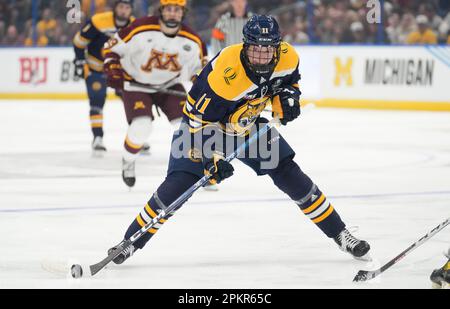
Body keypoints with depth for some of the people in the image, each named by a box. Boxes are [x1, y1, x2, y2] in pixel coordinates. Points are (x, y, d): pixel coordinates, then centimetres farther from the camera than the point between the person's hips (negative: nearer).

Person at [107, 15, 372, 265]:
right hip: (202, 123, -5)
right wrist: (211, 157, -37)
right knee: (178, 184, -18)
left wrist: (287, 96, -13)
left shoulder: (287, 57, -19)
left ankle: (340, 234, 11)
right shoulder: (226, 74, -37)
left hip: (248, 124, 5)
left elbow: (289, 78, 7)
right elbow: (201, 119, -29)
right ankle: (131, 242, -6)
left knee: (291, 176, -1)